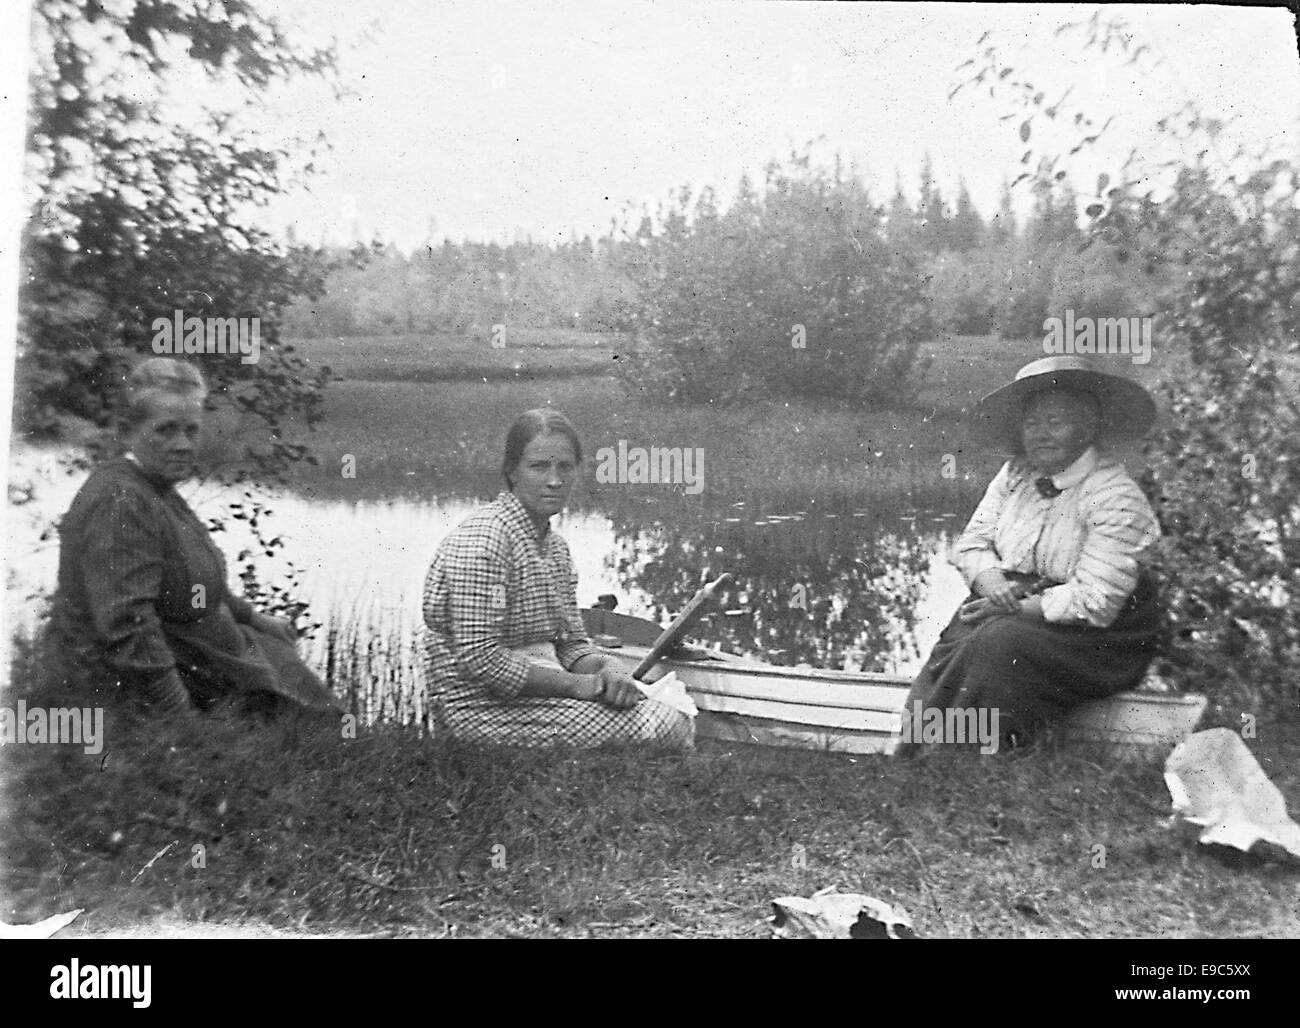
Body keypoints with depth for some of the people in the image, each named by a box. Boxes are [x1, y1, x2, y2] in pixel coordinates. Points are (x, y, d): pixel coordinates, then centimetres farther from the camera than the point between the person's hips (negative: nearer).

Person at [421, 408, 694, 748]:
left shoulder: (556, 547, 13)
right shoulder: (482, 539, -17)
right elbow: (477, 659, -24)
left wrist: (605, 669, -9)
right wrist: (574, 684, -18)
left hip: (537, 692, 9)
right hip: (485, 706, -9)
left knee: (679, 717, -1)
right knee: (662, 727, -17)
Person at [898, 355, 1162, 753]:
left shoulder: (1116, 498, -16)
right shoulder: (1015, 474, 4)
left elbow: (1094, 604, -20)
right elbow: (971, 544, 4)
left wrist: (1019, 606, -20)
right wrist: (990, 580, -18)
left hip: (1098, 638, -5)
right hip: (1014, 607, 5)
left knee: (997, 646, -31)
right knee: (960, 639, -26)